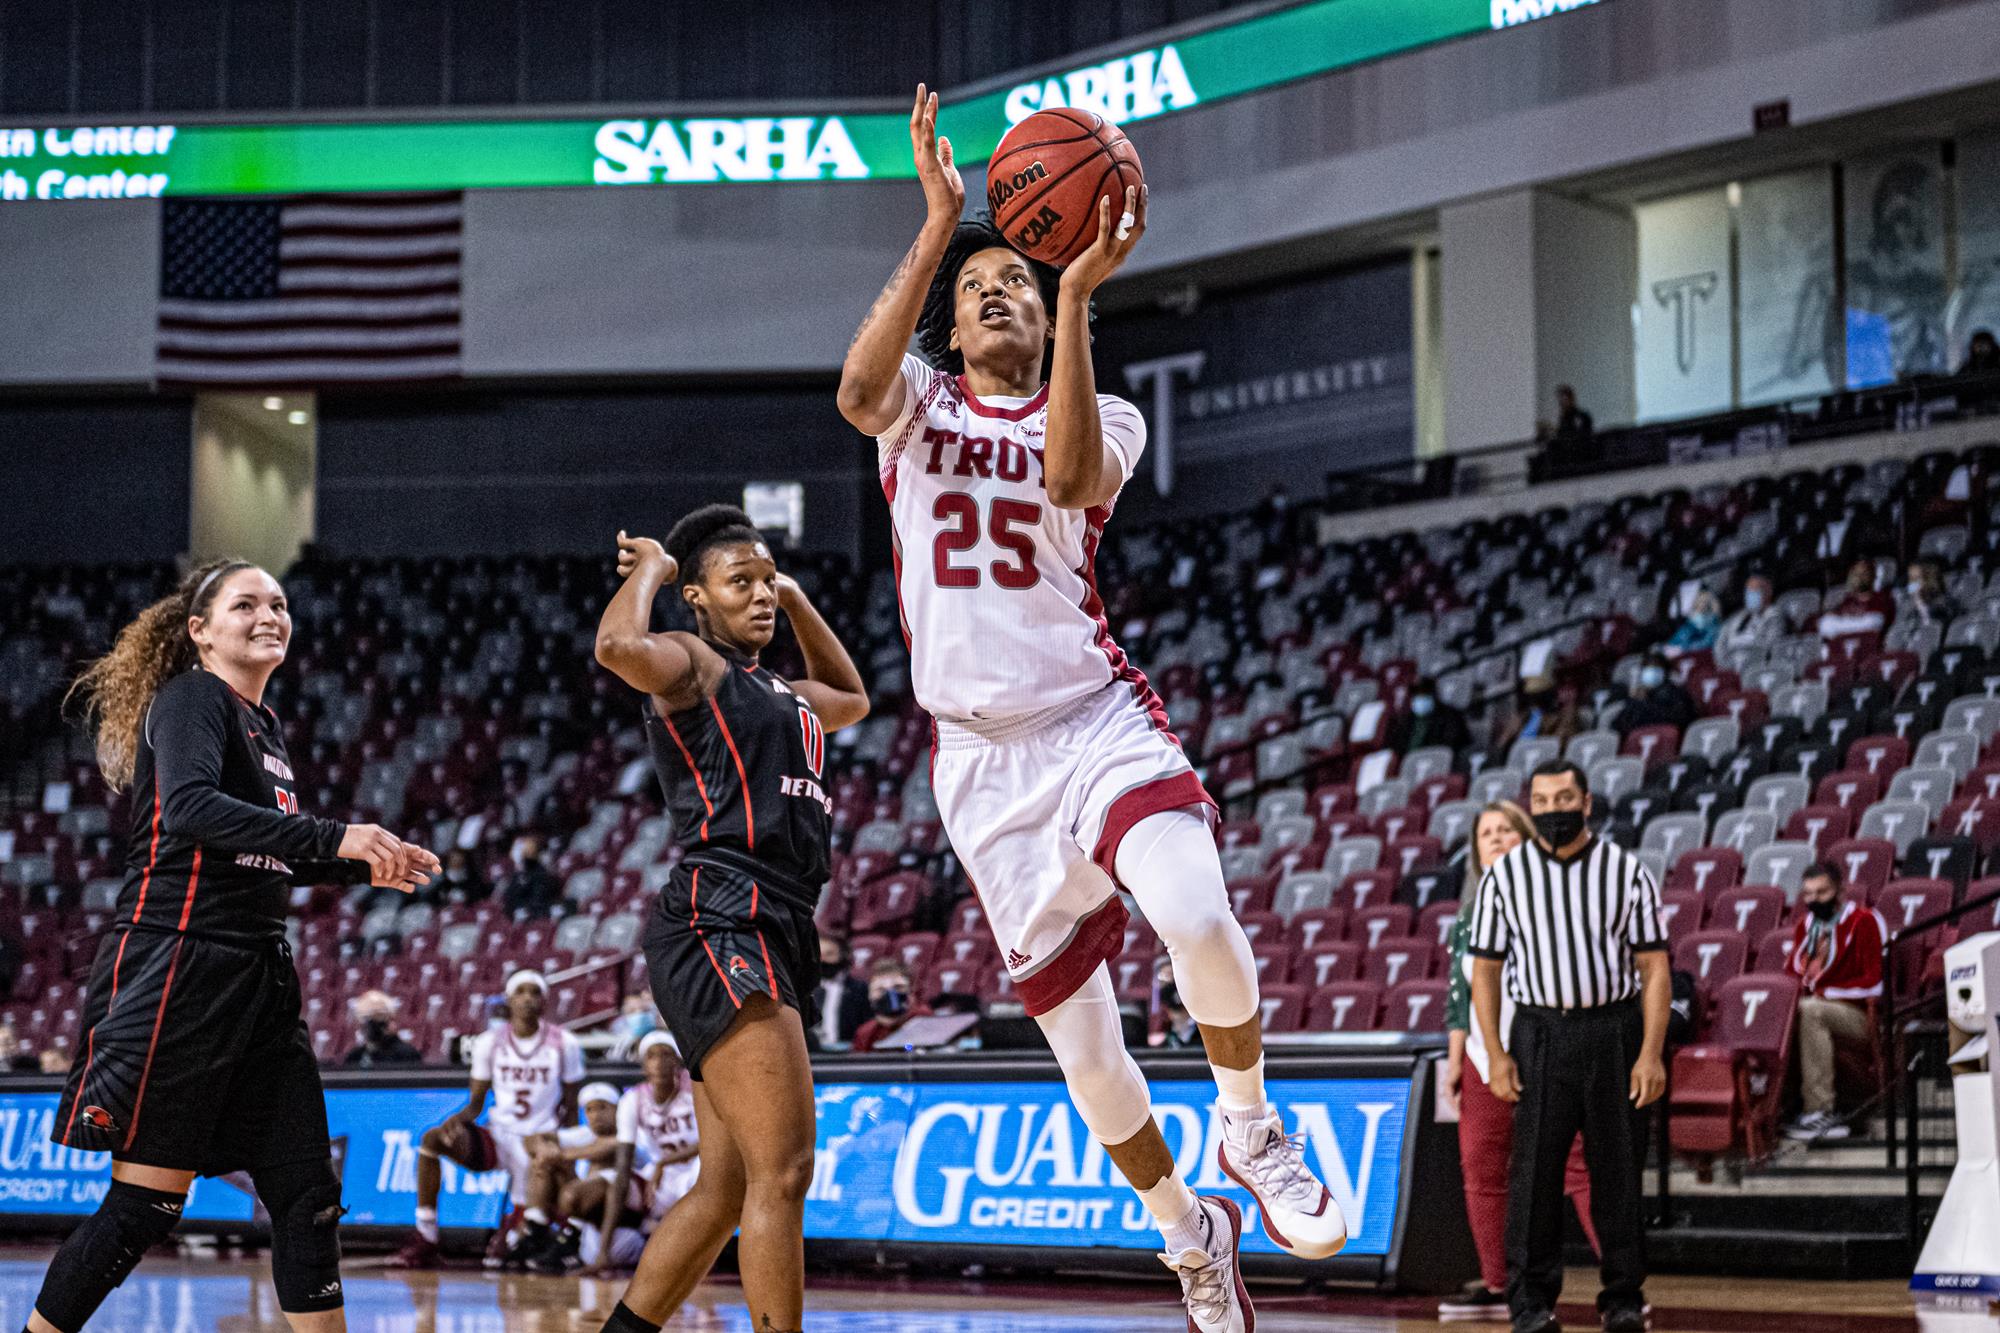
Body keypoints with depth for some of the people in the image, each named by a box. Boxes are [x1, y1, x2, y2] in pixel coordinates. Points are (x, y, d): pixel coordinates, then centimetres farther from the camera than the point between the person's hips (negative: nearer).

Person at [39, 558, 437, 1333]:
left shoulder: (267, 728, 20)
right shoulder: (191, 698, -5)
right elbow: (190, 807, -25)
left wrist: (365, 868, 15)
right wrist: (333, 837, -30)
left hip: (257, 978, 8)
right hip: (176, 971, -8)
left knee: (308, 1194, 3)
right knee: (147, 1201, -7)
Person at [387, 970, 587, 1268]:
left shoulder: (564, 1045, -2)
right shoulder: (489, 1042, 3)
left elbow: (570, 1109, 2)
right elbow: (476, 1101, 7)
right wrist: (458, 1118, -16)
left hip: (538, 1144, -2)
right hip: (497, 1138, 2)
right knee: (432, 1139, -24)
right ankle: (424, 1242, -23)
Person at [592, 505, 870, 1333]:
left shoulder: (779, 693, 26)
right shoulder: (689, 663, 1)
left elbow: (851, 700, 47)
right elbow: (617, 647, -22)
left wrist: (794, 598, 35)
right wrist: (650, 568, -3)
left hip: (775, 938, 10)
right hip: (721, 928, -10)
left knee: (726, 1189, 10)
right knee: (783, 1172, -17)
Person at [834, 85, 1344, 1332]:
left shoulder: (1106, 417, 8)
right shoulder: (919, 399, 10)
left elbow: (1070, 477, -17)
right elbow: (858, 394, -16)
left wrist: (1082, 289, -21)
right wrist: (939, 225, -20)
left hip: (1100, 718, -1)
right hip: (983, 755, 1)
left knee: (1198, 919, -30)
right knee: (1080, 1037, 2)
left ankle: (1250, 1125, -3)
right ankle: (1188, 1229, 25)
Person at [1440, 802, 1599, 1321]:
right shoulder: (1470, 914, 13)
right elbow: (1459, 990, 15)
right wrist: (1454, 1058, 11)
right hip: (1484, 1058, 6)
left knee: (1575, 1163, -11)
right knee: (1480, 1169, 5)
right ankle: (1495, 1286, 15)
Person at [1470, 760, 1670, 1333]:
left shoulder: (1627, 871, 3)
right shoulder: (1503, 875, 5)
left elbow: (1654, 968, 2)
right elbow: (1485, 971, 6)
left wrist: (1651, 1052, -7)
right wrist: (1496, 1054, -2)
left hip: (1614, 1032, 0)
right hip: (1539, 1033, 0)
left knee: (1617, 1169, 3)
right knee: (1534, 1168, -4)